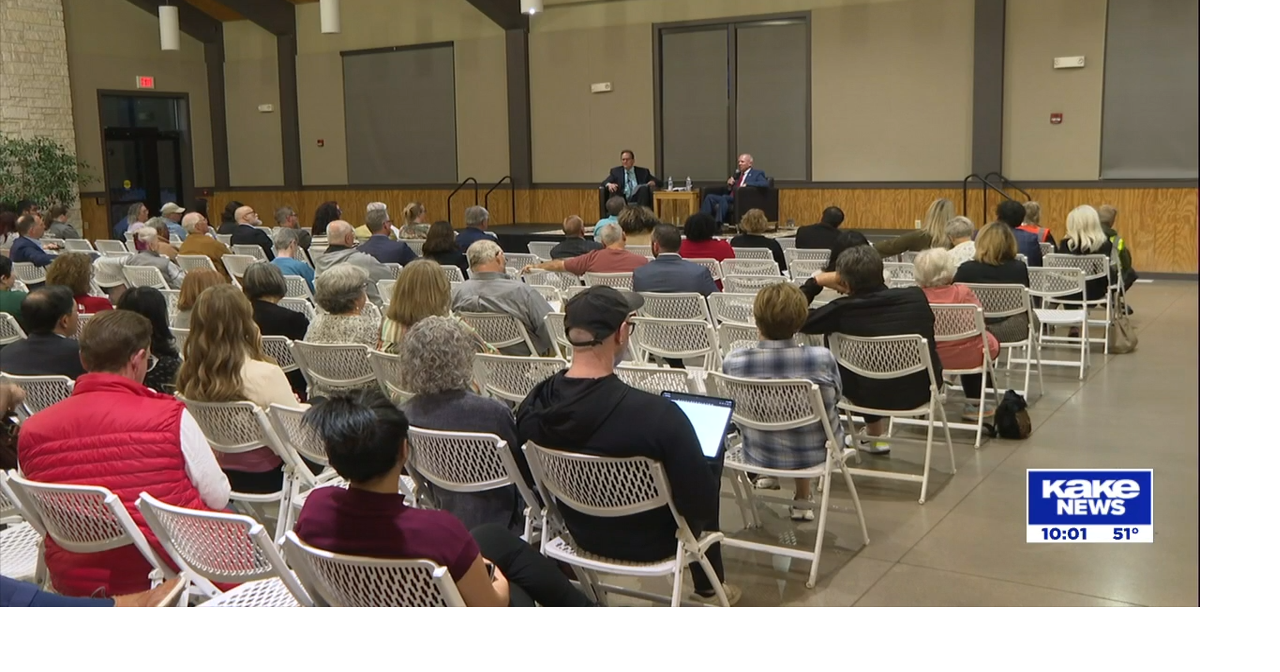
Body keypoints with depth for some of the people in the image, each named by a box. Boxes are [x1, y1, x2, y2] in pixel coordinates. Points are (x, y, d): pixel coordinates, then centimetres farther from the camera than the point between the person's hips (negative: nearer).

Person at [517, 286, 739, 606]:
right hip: (649, 543, -5)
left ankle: (708, 584, 49)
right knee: (710, 471, 25)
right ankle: (708, 586, 42)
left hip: (581, 534, 5)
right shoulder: (658, 414, -37)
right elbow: (701, 501, -26)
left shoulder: (533, 405, -20)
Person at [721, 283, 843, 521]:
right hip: (815, 453, -1)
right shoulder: (823, 358, -25)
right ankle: (802, 499, 44)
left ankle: (768, 475, 52)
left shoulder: (733, 363, -23)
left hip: (759, 454, 1)